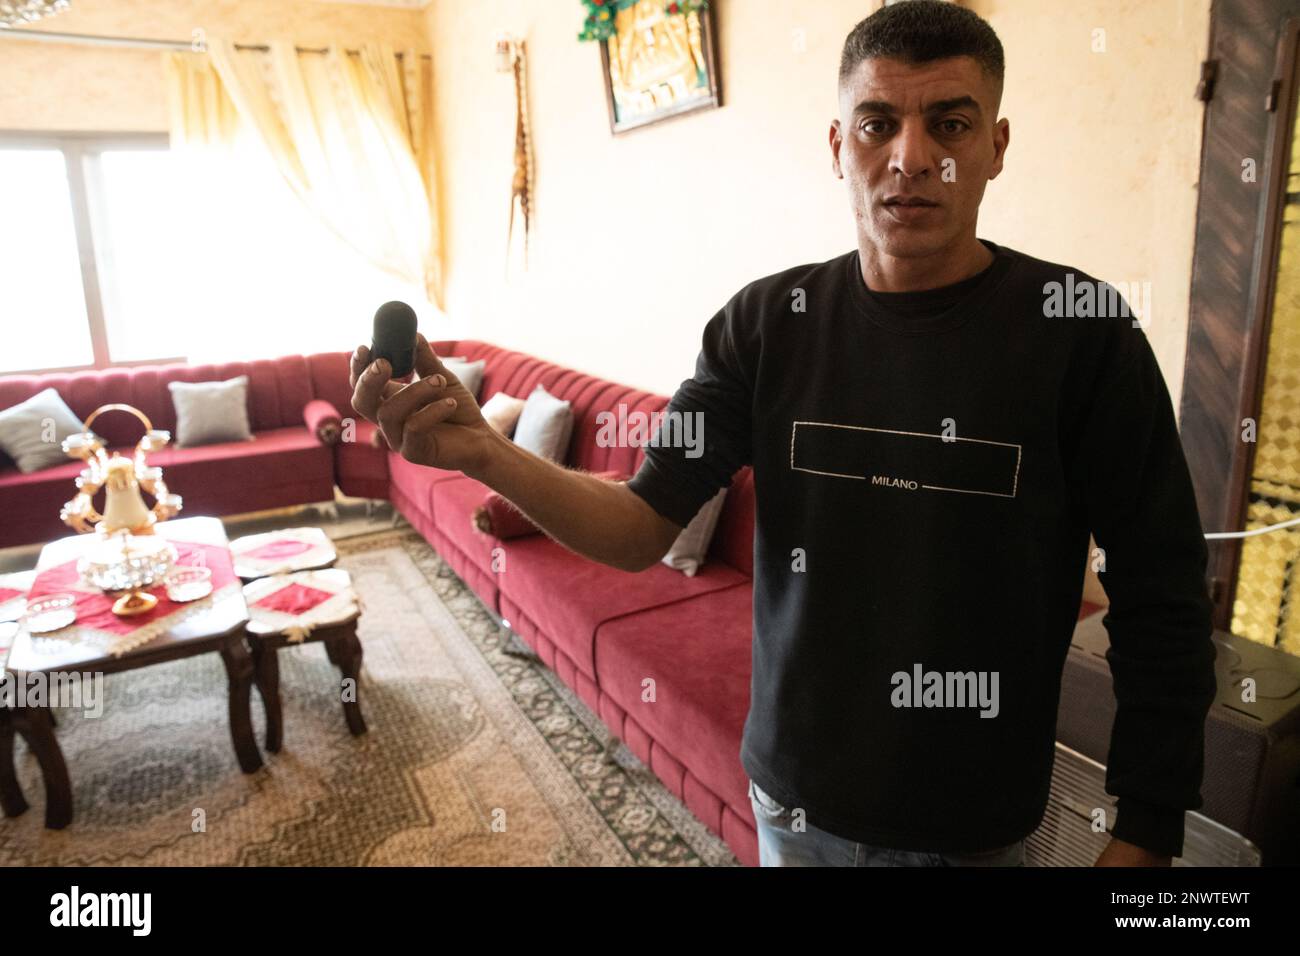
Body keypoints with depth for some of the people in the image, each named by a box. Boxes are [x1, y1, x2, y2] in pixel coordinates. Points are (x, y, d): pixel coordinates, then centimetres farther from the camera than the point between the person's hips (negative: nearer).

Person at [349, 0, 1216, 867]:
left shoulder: (1085, 330, -15)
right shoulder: (769, 323, -8)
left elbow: (1162, 608, -10)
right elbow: (641, 531, -11)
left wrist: (1144, 837, -9)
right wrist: (483, 451, -26)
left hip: (976, 827, -2)